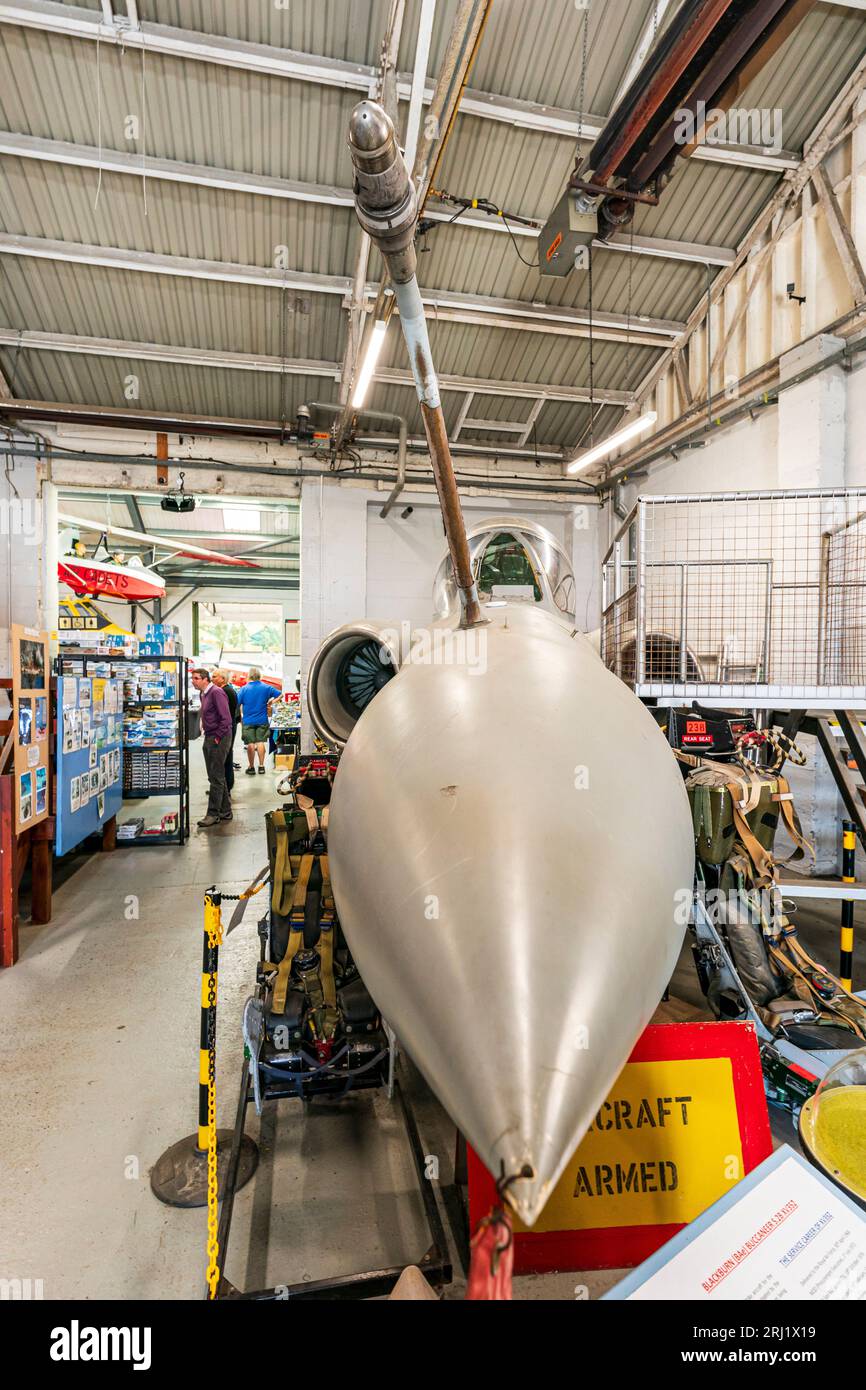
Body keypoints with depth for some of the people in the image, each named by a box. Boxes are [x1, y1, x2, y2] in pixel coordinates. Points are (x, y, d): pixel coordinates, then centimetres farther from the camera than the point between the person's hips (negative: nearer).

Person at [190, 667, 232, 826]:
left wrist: (217, 737, -18)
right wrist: (206, 732, 13)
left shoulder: (216, 692, -15)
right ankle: (225, 811, 23)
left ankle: (213, 814, 2)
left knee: (216, 778, -4)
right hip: (209, 739, 10)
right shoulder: (203, 694, 14)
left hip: (219, 739, -10)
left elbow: (226, 718, -21)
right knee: (216, 777, 14)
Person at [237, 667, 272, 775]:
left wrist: (241, 714, 10)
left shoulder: (244, 689, -7)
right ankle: (261, 766, 12)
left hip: (248, 721, -1)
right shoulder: (266, 688, -3)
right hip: (262, 720, 1)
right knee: (261, 742, 9)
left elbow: (237, 703, -7)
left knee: (250, 744, 4)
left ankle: (251, 768, 10)